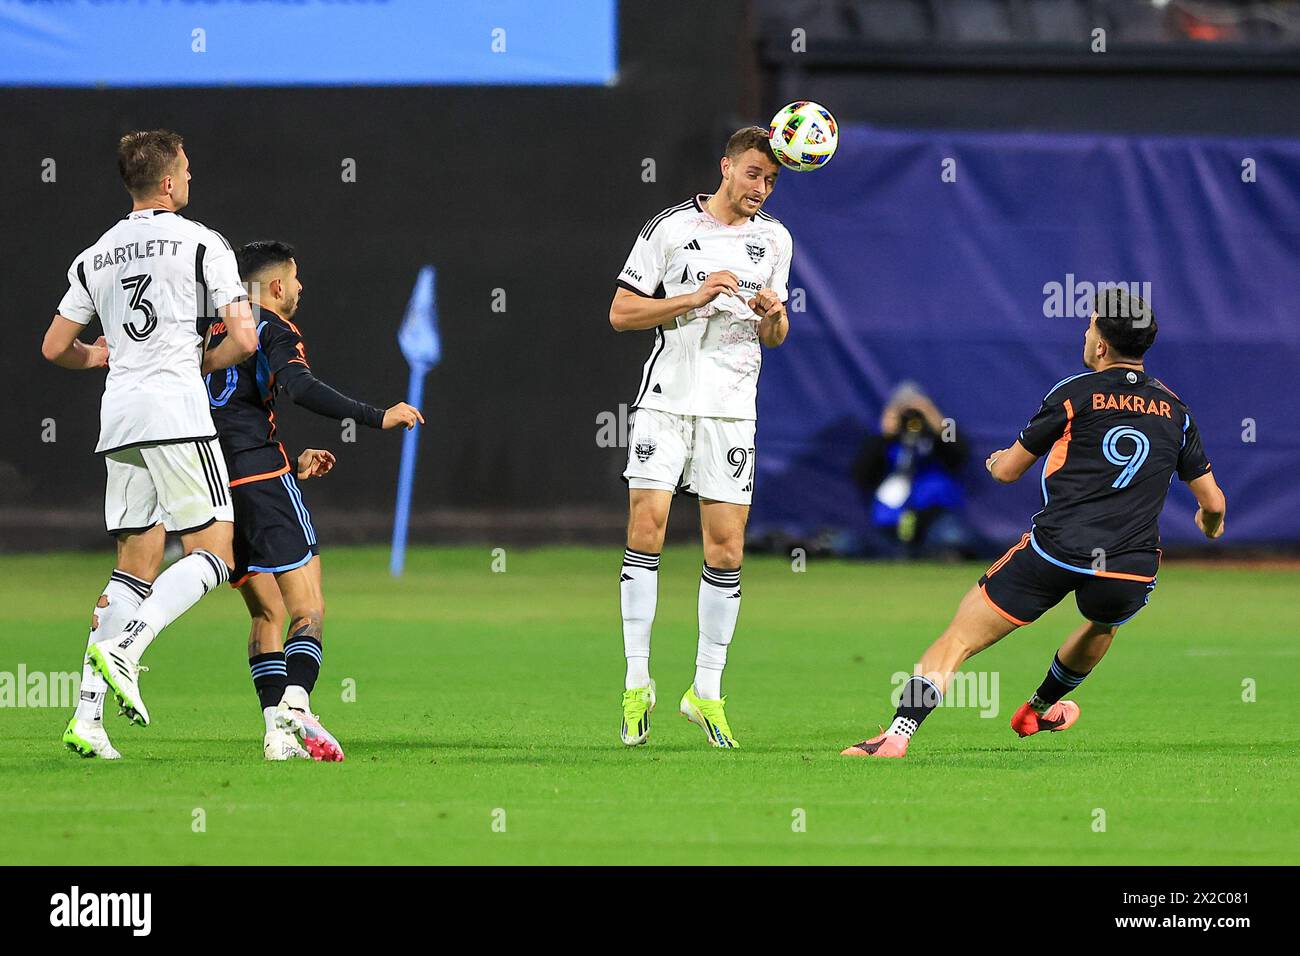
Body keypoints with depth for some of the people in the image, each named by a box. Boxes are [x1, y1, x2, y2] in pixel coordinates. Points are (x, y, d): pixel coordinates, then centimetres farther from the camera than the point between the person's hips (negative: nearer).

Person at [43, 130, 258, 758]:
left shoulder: (95, 257, 14)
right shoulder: (203, 245, -2)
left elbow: (55, 348, 17)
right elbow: (244, 338, -8)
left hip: (118, 419, 6)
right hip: (176, 408, -6)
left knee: (135, 568, 10)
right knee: (213, 554, 0)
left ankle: (87, 714, -1)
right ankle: (123, 648, -22)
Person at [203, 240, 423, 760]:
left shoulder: (217, 336, 26)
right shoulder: (274, 329, 0)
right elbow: (299, 387, -20)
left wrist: (292, 465, 34)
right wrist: (377, 418, -20)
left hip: (213, 480, 8)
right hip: (261, 474, -8)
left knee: (268, 615, 11)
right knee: (308, 609, -9)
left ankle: (276, 731, -4)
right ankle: (295, 704, -31)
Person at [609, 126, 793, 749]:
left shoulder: (773, 240, 12)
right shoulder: (670, 228, 0)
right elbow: (621, 312, -2)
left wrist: (773, 316, -4)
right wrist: (696, 297, -12)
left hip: (731, 409, 3)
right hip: (666, 397, -3)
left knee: (726, 550, -2)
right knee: (647, 529, -11)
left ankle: (706, 691, 6)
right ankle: (637, 681, -3)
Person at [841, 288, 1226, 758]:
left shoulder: (1073, 394, 4)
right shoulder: (1175, 410, 13)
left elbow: (1007, 471, 12)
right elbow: (1212, 502, 19)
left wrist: (996, 460, 37)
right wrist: (1210, 522, 43)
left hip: (1056, 550, -4)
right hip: (1132, 568, 4)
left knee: (958, 638, 0)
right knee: (1104, 620, 40)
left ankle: (898, 733, -17)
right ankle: (1040, 709, 55)